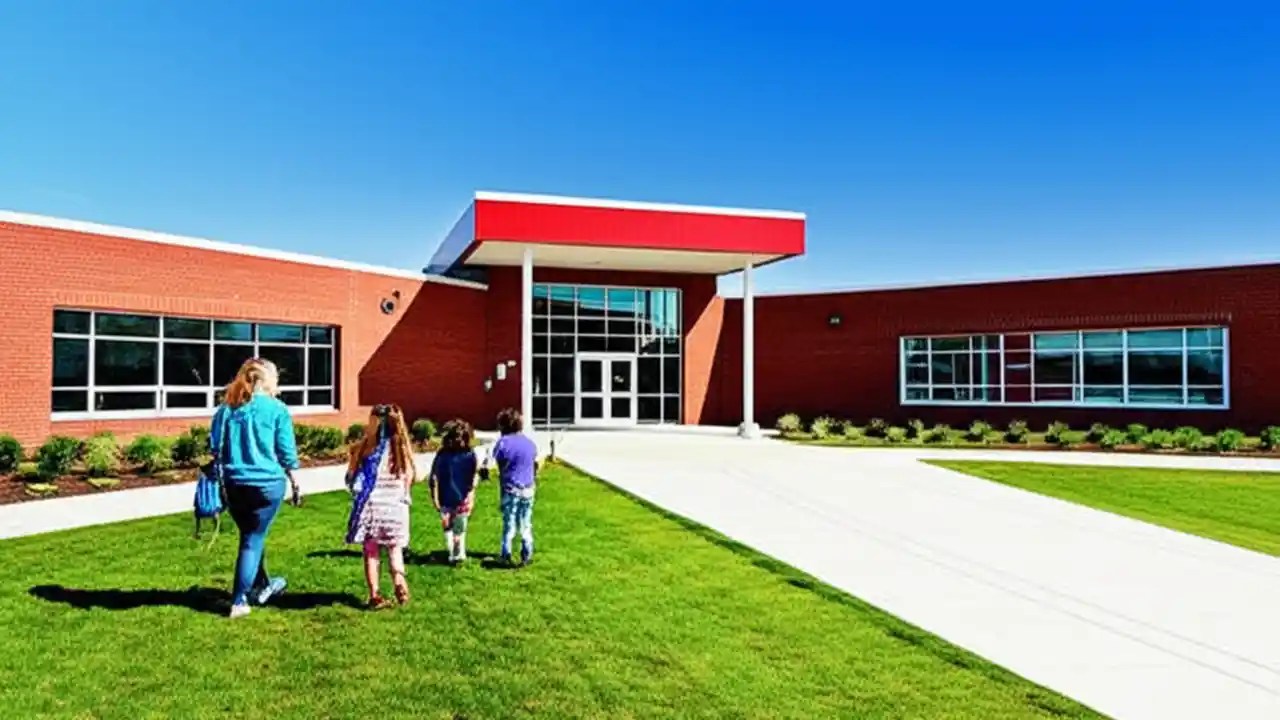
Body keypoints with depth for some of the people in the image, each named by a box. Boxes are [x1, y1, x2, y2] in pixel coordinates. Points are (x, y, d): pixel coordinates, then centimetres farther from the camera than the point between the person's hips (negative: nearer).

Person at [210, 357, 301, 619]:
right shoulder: (276, 409, -5)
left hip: (235, 484, 4)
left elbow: (215, 449, 8)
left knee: (251, 536, 20)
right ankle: (239, 601, 2)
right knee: (253, 541, 4)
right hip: (267, 483, -4)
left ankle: (262, 586, 38)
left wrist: (220, 483, 17)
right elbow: (287, 453, -2)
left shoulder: (226, 409, 6)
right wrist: (295, 484, 10)